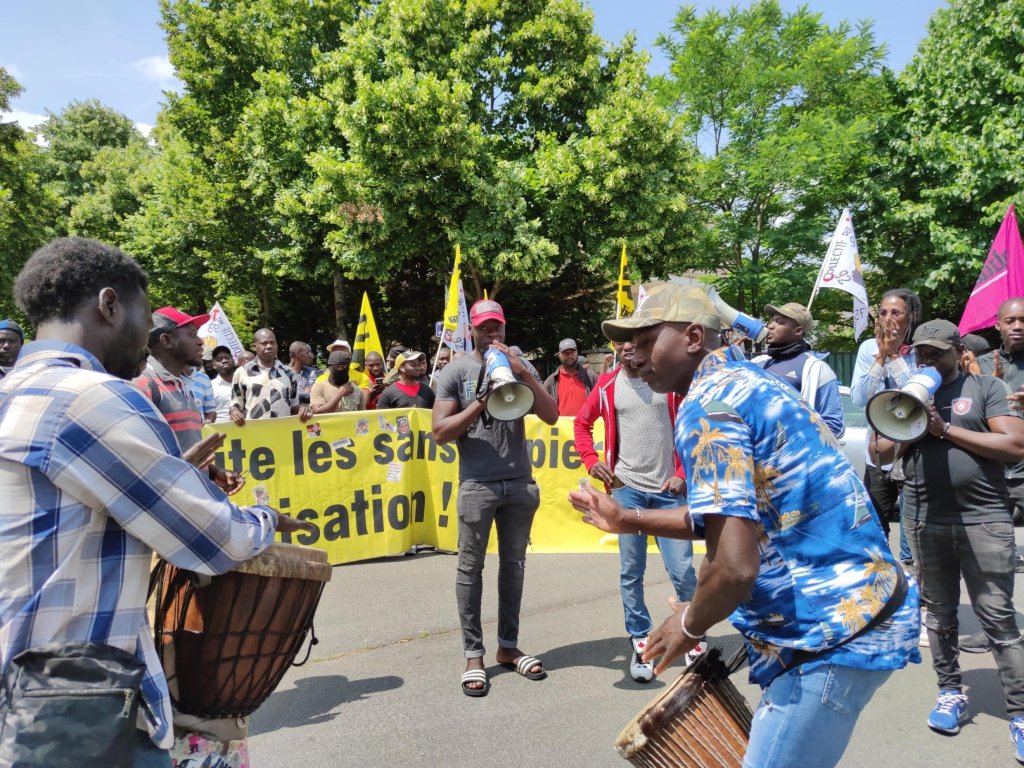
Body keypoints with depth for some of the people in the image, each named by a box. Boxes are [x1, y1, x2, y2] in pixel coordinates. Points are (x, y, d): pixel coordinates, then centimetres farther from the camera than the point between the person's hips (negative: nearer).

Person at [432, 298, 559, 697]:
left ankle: (508, 646, 22)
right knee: (471, 567, 2)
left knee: (513, 565, 10)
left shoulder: (520, 365, 8)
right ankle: (473, 655, 12)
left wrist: (524, 375, -12)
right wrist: (482, 402, -14)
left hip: (520, 483, 3)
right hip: (477, 484, -3)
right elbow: (440, 432, -5)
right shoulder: (456, 371, 1)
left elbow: (551, 415, -1)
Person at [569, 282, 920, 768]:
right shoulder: (747, 382, 12)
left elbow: (735, 567, -28)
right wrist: (628, 519, 21)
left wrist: (690, 624, -8)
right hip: (857, 610, 10)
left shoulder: (706, 403, -19)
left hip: (833, 633, -10)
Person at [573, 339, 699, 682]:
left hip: (668, 489, -1)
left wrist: (683, 473, -2)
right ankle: (640, 640, 21)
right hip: (626, 488, 1)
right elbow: (582, 422, 17)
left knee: (682, 570, 0)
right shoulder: (607, 384, 5)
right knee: (631, 571, 5)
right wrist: (591, 459, 4)